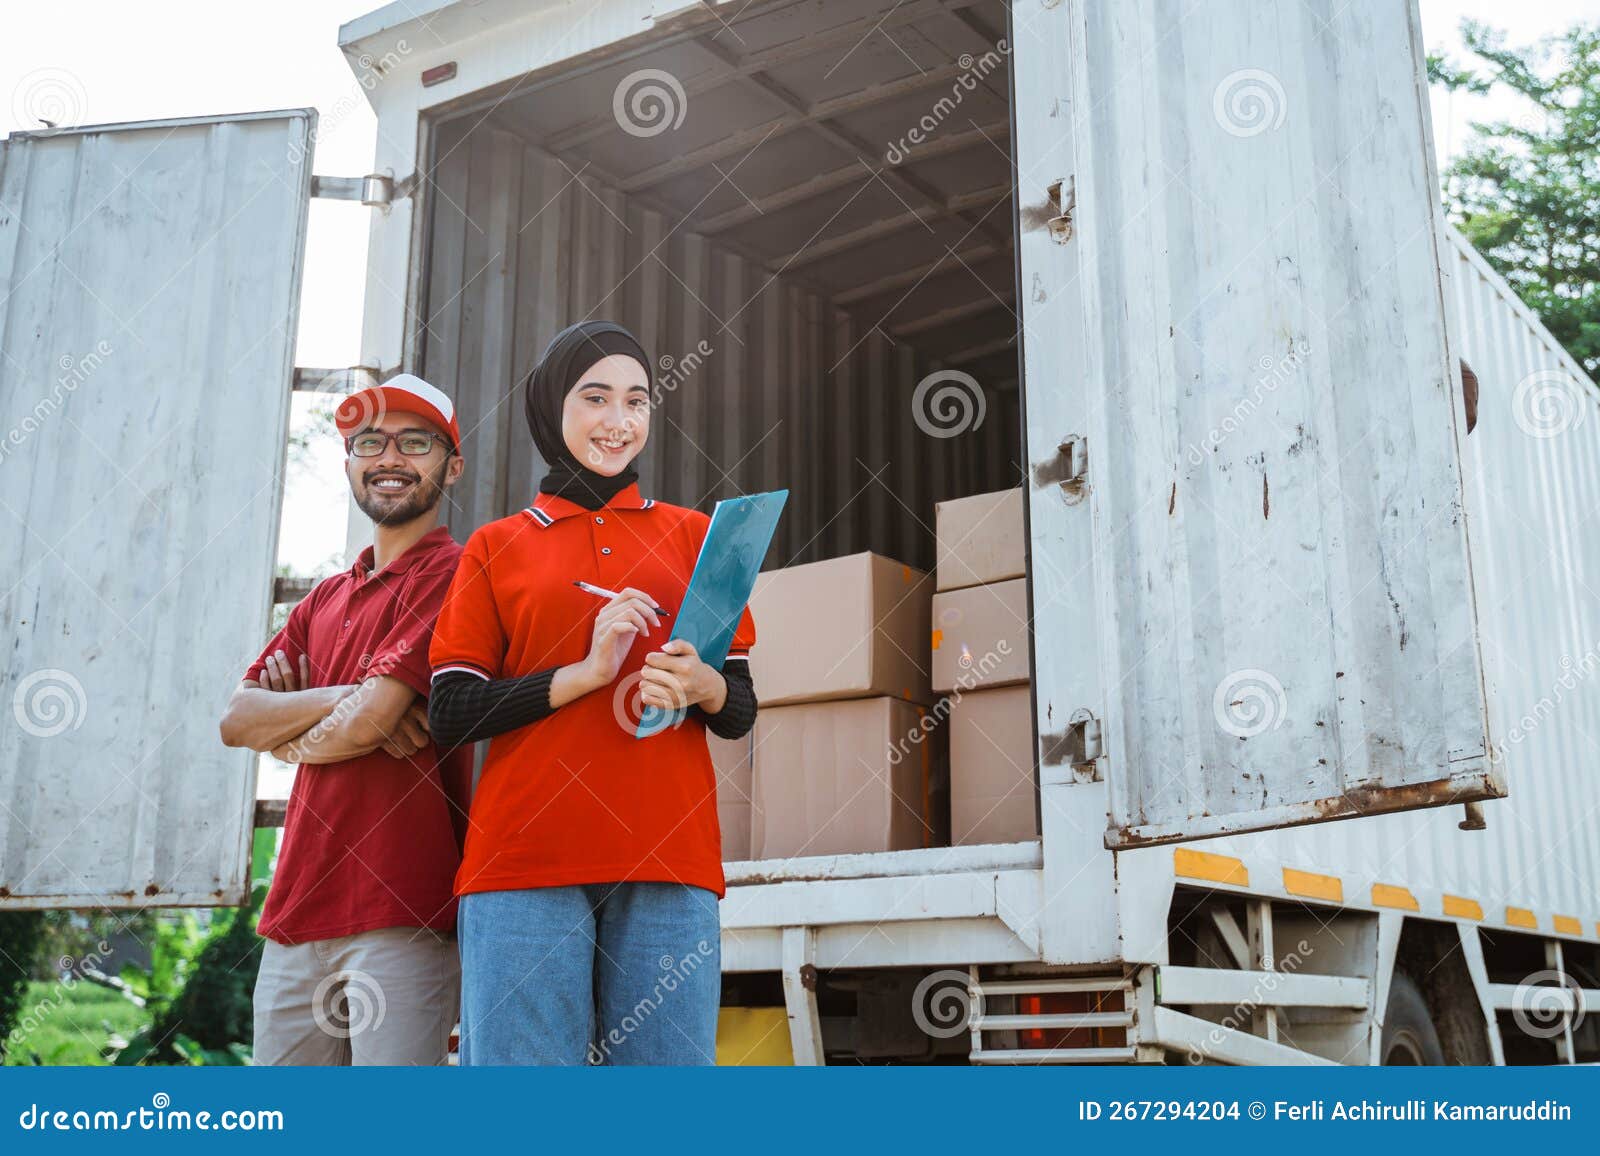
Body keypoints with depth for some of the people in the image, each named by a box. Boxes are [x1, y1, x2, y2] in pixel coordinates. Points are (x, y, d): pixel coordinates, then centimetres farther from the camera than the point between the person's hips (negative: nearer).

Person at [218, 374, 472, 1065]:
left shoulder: (450, 574, -5)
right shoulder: (325, 599, 20)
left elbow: (370, 721, -14)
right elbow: (236, 719, 10)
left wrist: (287, 738, 7)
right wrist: (341, 699, -8)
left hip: (401, 906, -7)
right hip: (299, 904, 8)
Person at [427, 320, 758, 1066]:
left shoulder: (694, 537, 17)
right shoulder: (495, 549, 14)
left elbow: (742, 709, 15)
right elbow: (448, 713, 5)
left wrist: (701, 686, -9)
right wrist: (585, 674, -8)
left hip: (668, 862, 1)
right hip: (526, 858, -1)